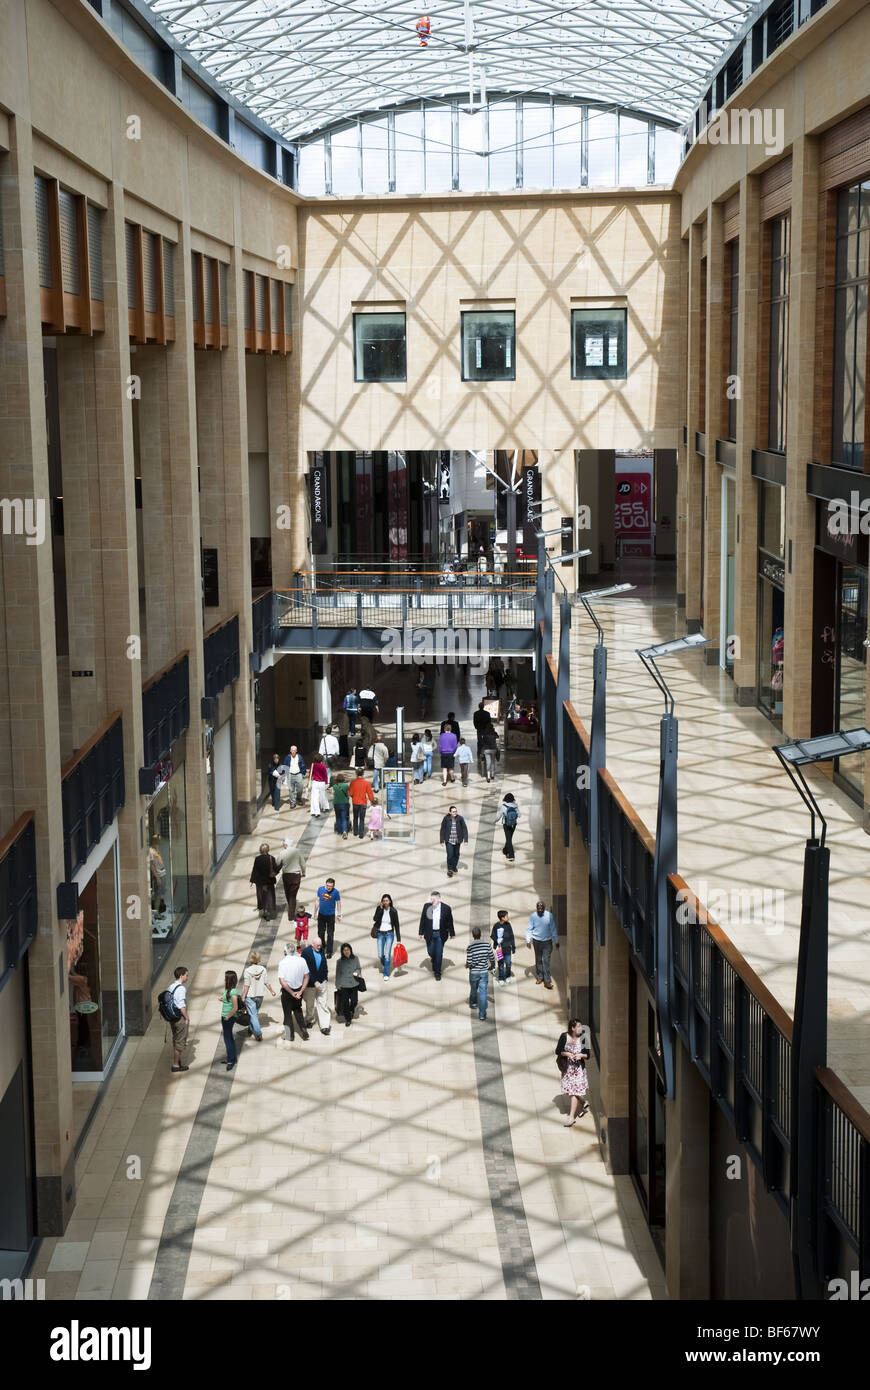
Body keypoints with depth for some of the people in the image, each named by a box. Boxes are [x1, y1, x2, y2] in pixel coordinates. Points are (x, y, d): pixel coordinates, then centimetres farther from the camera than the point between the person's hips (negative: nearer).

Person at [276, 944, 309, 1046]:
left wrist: (291, 992, -15)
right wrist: (300, 991, -6)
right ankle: (304, 1032, 21)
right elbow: (306, 977, -5)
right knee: (298, 1011, 22)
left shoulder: (283, 963, -18)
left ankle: (289, 1036, 20)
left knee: (287, 1013, 12)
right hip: (299, 989, 4)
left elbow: (282, 981, -21)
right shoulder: (302, 961, -7)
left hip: (287, 991, -4)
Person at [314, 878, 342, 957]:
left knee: (330, 934, 2)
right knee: (321, 932, 18)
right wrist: (315, 913, 9)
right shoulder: (320, 889, -8)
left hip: (330, 915, -3)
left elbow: (338, 903, -5)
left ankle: (329, 951, 12)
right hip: (321, 914, 3)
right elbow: (318, 901, 4)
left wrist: (339, 915, -2)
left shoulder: (336, 892, -16)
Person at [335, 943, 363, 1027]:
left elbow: (359, 968, 10)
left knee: (354, 1001, 8)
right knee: (345, 1003, 2)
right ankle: (348, 1019, 20)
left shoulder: (355, 959, -2)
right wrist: (338, 985, 1)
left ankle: (351, 1011, 42)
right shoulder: (339, 961, -5)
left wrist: (357, 972, -13)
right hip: (344, 985, -2)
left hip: (354, 984, 2)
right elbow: (338, 974, 1)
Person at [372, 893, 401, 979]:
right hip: (380, 934, 2)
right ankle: (384, 964, 37)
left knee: (387, 954, -7)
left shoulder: (393, 911, -6)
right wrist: (380, 909, -21)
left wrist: (398, 939, -3)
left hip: (389, 934, -2)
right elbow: (375, 919, -17)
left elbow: (396, 925, -1)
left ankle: (386, 974, 5)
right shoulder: (379, 909, -3)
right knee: (380, 955, 3)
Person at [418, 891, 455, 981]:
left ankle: (437, 973, 12)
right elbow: (423, 920, 2)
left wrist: (452, 934, 6)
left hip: (440, 934, -2)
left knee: (439, 954, 0)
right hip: (429, 934, 2)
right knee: (431, 952, 9)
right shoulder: (426, 906, -5)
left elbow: (450, 922, 0)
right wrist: (421, 933, 2)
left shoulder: (446, 908, -9)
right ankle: (434, 966, 40)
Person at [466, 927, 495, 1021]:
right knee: (483, 992, 3)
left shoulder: (470, 948, -18)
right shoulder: (487, 945, -10)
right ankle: (482, 1015, 1)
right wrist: (492, 966, 19)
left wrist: (466, 966, 6)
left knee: (474, 989, 25)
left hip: (474, 973, -1)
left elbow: (469, 963, -17)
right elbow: (492, 959, -2)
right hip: (484, 972, 1)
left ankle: (473, 1003, 51)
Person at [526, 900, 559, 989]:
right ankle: (539, 977, 28)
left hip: (547, 941, -1)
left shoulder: (549, 916, -9)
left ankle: (547, 981, -3)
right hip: (537, 941, 1)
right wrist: (528, 940, -9)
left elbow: (553, 929, -1)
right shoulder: (533, 916, -7)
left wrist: (556, 941, 4)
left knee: (546, 961, -5)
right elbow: (529, 929, 0)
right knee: (538, 960, 13)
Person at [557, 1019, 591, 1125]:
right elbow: (557, 1051, -2)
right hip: (567, 1068, 2)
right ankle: (583, 1104, 38)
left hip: (578, 1068, -2)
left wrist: (581, 1055, -19)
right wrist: (566, 1054, -18)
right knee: (570, 1090, 11)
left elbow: (587, 1055, 1)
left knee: (574, 1092, -7)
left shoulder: (582, 1039, -7)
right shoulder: (564, 1037, -7)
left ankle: (571, 1117, -4)